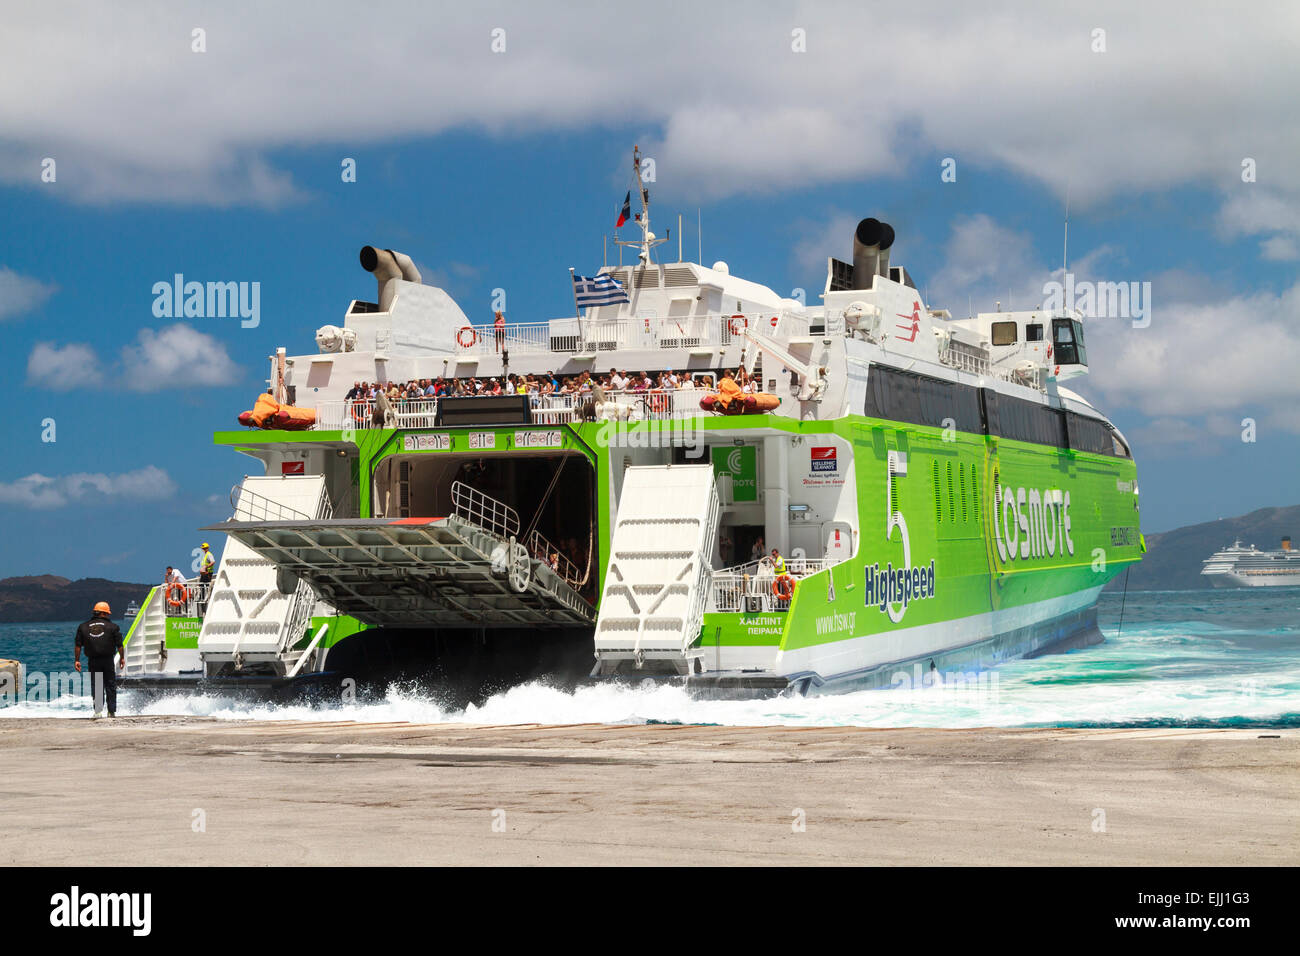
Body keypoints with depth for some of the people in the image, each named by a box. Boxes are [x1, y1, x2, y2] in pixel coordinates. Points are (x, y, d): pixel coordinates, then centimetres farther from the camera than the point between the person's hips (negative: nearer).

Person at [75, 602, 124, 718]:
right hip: (108, 660, -1)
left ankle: (98, 711, -5)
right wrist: (122, 658, 10)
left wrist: (76, 660, 7)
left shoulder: (83, 627, 5)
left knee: (96, 686, 4)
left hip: (92, 661, 1)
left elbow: (78, 645, 3)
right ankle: (112, 711, 11)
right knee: (110, 686, 10)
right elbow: (119, 645, -1)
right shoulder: (112, 626, -1)